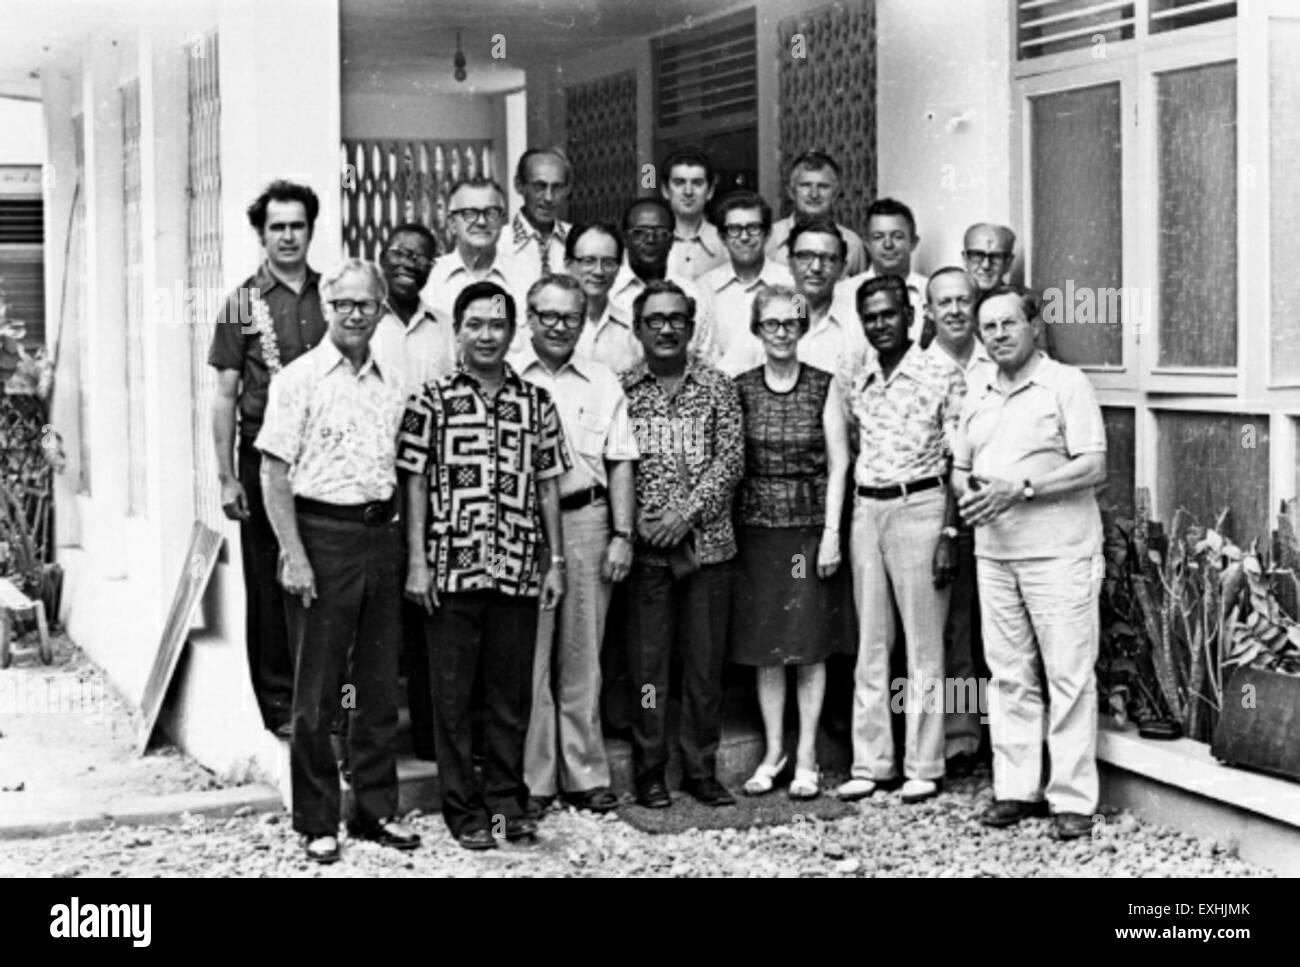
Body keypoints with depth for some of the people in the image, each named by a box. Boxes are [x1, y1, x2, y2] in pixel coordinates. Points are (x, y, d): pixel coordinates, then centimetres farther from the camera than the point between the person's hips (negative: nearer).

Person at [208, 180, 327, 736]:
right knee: (270, 582, 3)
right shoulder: (244, 303, 2)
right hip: (266, 456, -2)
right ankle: (280, 702, 12)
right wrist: (227, 476, -6)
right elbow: (225, 395, 1)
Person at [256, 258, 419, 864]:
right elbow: (274, 474, -7)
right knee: (317, 692, 2)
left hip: (381, 536, 5)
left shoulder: (390, 384, 11)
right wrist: (294, 556, -14)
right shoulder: (299, 379, -4)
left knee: (379, 685, 11)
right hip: (322, 537, -5)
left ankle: (376, 810, 22)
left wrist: (400, 543, 6)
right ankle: (316, 822, 13)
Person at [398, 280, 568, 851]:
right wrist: (417, 561, -7)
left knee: (512, 692, 9)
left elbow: (548, 485, 11)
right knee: (453, 694, 3)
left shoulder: (536, 403, 8)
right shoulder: (432, 400, 1)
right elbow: (415, 483, 0)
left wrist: (556, 561, 6)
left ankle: (507, 799, 21)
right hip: (452, 571, -2)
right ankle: (463, 809, 13)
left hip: (519, 571, 2)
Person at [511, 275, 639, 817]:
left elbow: (620, 464, 10)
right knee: (526, 657, -1)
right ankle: (532, 778, 7)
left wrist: (623, 535, 2)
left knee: (582, 657, 8)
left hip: (587, 521, 3)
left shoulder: (603, 384, 12)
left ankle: (585, 774, 16)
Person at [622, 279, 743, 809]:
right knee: (646, 660, 1)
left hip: (706, 542, 1)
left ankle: (702, 769, 15)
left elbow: (731, 458, -2)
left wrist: (686, 513, -12)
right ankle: (649, 771, 10)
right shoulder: (621, 389, 5)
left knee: (706, 660, 5)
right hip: (644, 546, -1)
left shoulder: (717, 387, 6)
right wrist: (634, 517, -11)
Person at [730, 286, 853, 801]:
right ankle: (773, 752, 15)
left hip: (810, 527, -1)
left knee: (810, 648, 1)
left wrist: (831, 531, -8)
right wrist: (728, 529, -2)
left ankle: (806, 757, 9)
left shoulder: (824, 386, 1)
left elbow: (838, 464, -1)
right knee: (764, 649, 5)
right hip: (756, 529, 2)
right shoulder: (740, 389, 4)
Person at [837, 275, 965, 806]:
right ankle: (870, 762, 13)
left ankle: (924, 766, 6)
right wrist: (841, 526, 7)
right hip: (865, 509, 5)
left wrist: (949, 533, -12)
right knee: (870, 643, 8)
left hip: (918, 507, -5)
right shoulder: (858, 383, 11)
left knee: (923, 643, 0)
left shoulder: (942, 377, -4)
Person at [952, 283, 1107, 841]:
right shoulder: (977, 395, 15)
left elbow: (1094, 468, -12)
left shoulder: (1067, 384, -4)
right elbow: (959, 467, 22)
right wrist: (968, 491, -1)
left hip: (1059, 552, -6)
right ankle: (1016, 789, 16)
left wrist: (1021, 487, -18)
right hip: (994, 554, 6)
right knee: (1009, 675, 8)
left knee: (1069, 677, -3)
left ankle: (1073, 799, 1)